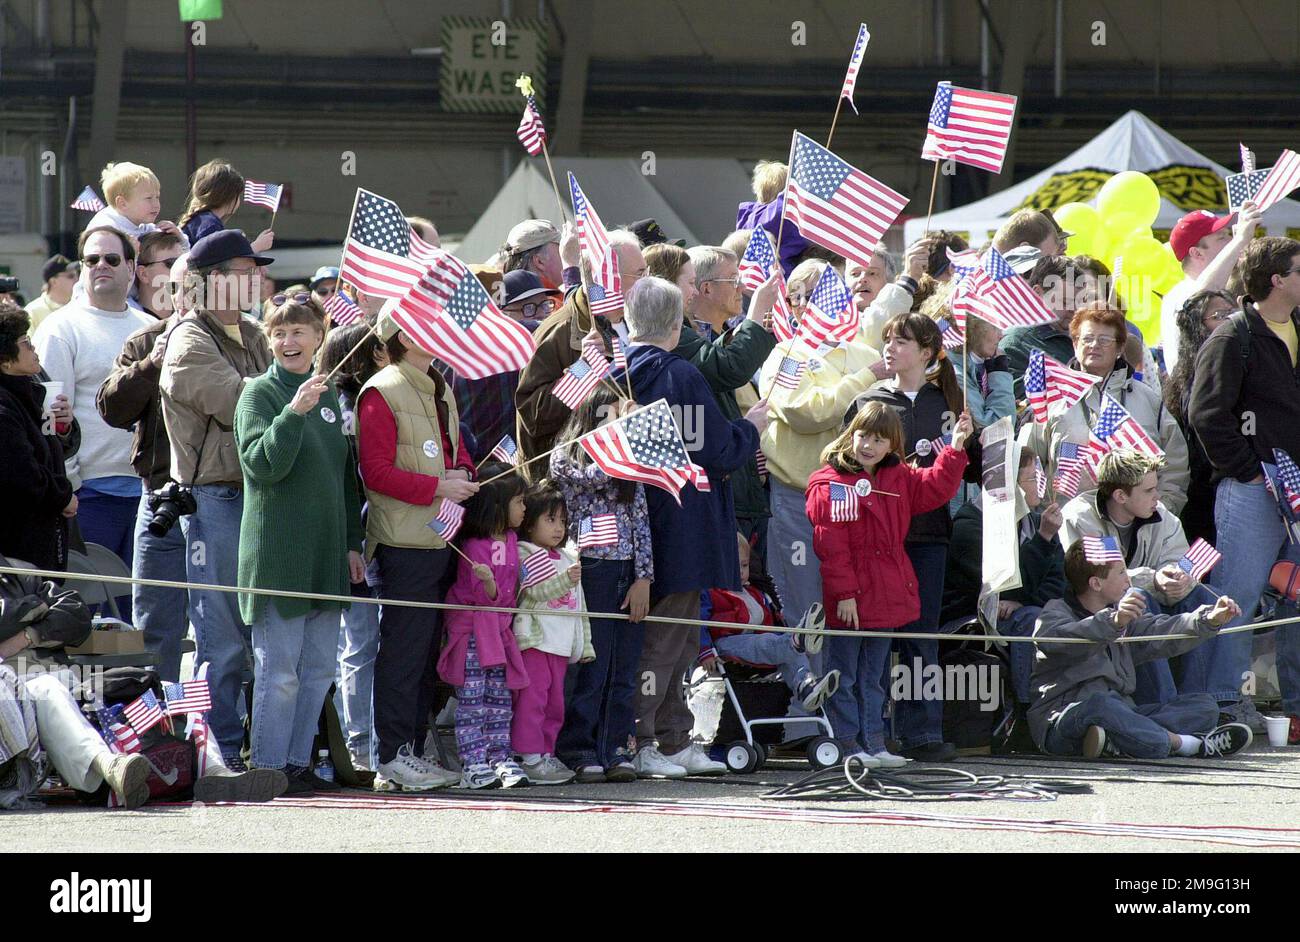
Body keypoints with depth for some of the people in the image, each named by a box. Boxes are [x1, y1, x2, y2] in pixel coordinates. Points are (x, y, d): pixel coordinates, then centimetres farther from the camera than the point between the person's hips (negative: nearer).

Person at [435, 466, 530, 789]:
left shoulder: (511, 539, 9)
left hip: (499, 628, 8)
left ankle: (502, 759, 8)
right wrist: (487, 582, -38)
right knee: (472, 699, -8)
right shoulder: (475, 546, -16)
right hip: (472, 626, -8)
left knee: (500, 699, 6)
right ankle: (473, 765, -11)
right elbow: (487, 596, -20)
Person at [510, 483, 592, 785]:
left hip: (561, 644, 8)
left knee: (554, 704, 10)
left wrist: (585, 644, 20)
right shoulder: (525, 556, -3)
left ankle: (546, 755, 17)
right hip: (534, 639, -8)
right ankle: (530, 759, -12)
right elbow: (536, 592, -17)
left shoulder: (568, 558, 21)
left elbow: (579, 605, 23)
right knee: (532, 699, -11)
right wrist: (566, 580, -29)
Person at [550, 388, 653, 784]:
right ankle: (578, 751, 0)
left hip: (629, 573, 4)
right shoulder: (564, 457, 3)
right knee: (593, 667, -6)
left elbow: (641, 520, 12)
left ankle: (616, 749, 7)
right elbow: (595, 477, -17)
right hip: (591, 569, -4)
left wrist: (644, 577, 3)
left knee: (624, 669, 3)